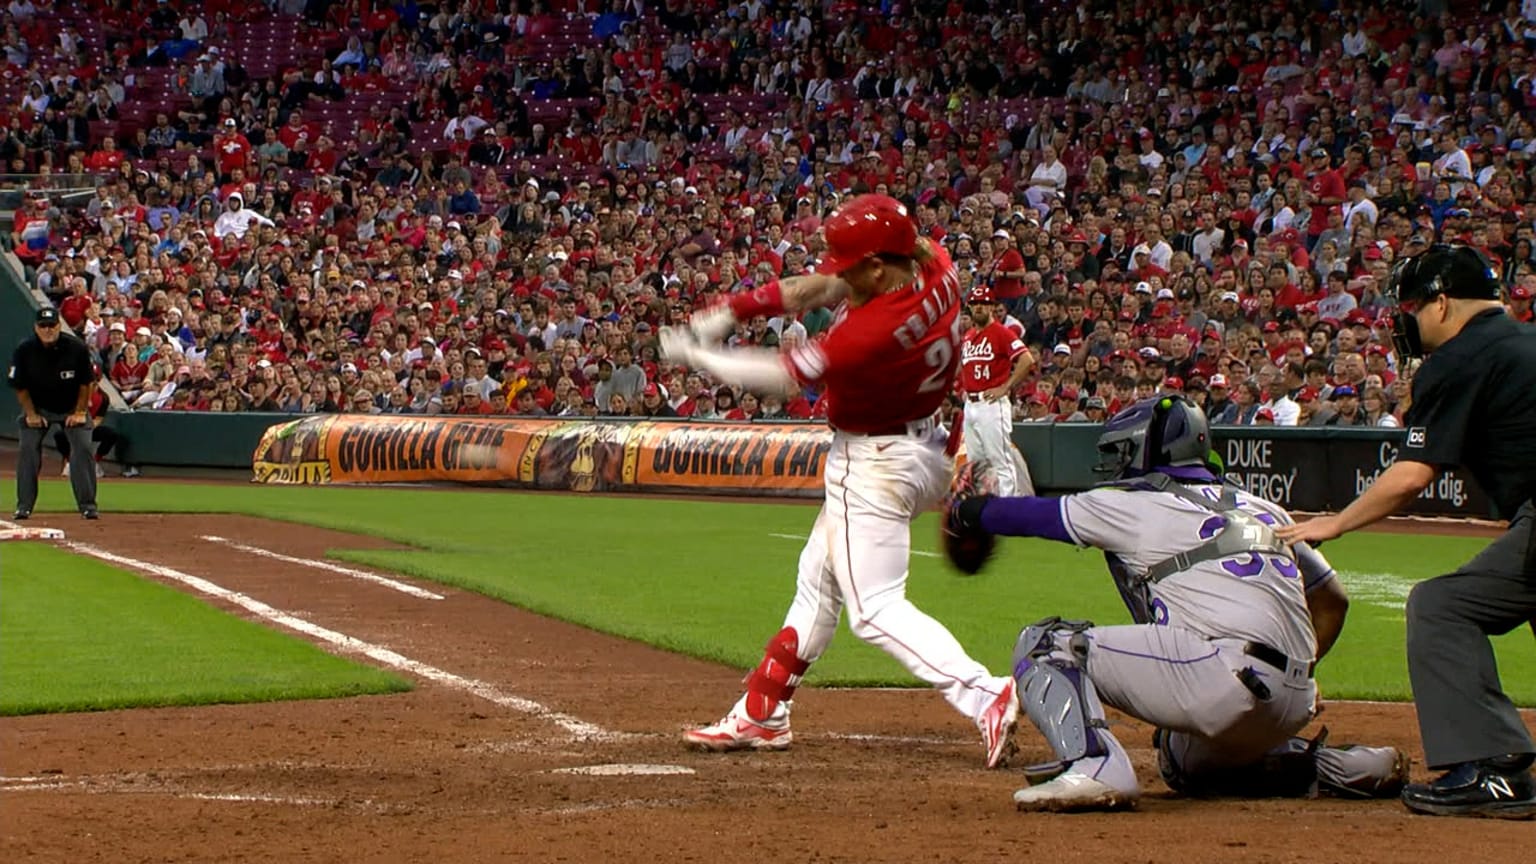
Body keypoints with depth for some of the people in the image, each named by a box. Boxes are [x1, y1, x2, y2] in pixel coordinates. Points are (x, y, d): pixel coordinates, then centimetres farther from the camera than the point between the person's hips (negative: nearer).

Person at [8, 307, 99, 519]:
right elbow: (20, 386, -5)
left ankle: (88, 505, -3)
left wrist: (80, 412, -9)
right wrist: (31, 414, -10)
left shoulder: (77, 348, -19)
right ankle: (24, 507, -3)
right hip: (38, 408, 0)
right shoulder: (24, 351, -17)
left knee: (83, 449, -11)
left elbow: (86, 382, -6)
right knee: (28, 450, -10)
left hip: (72, 408, 0)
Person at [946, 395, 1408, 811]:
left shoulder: (1135, 504, 6)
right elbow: (1331, 602, 27)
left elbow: (1030, 514, 18)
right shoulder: (1262, 510, 24)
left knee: (1045, 646, -1)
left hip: (1219, 674, -8)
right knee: (1186, 760, 38)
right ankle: (1348, 768, 20)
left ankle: (1095, 765, -26)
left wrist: (966, 510, 36)